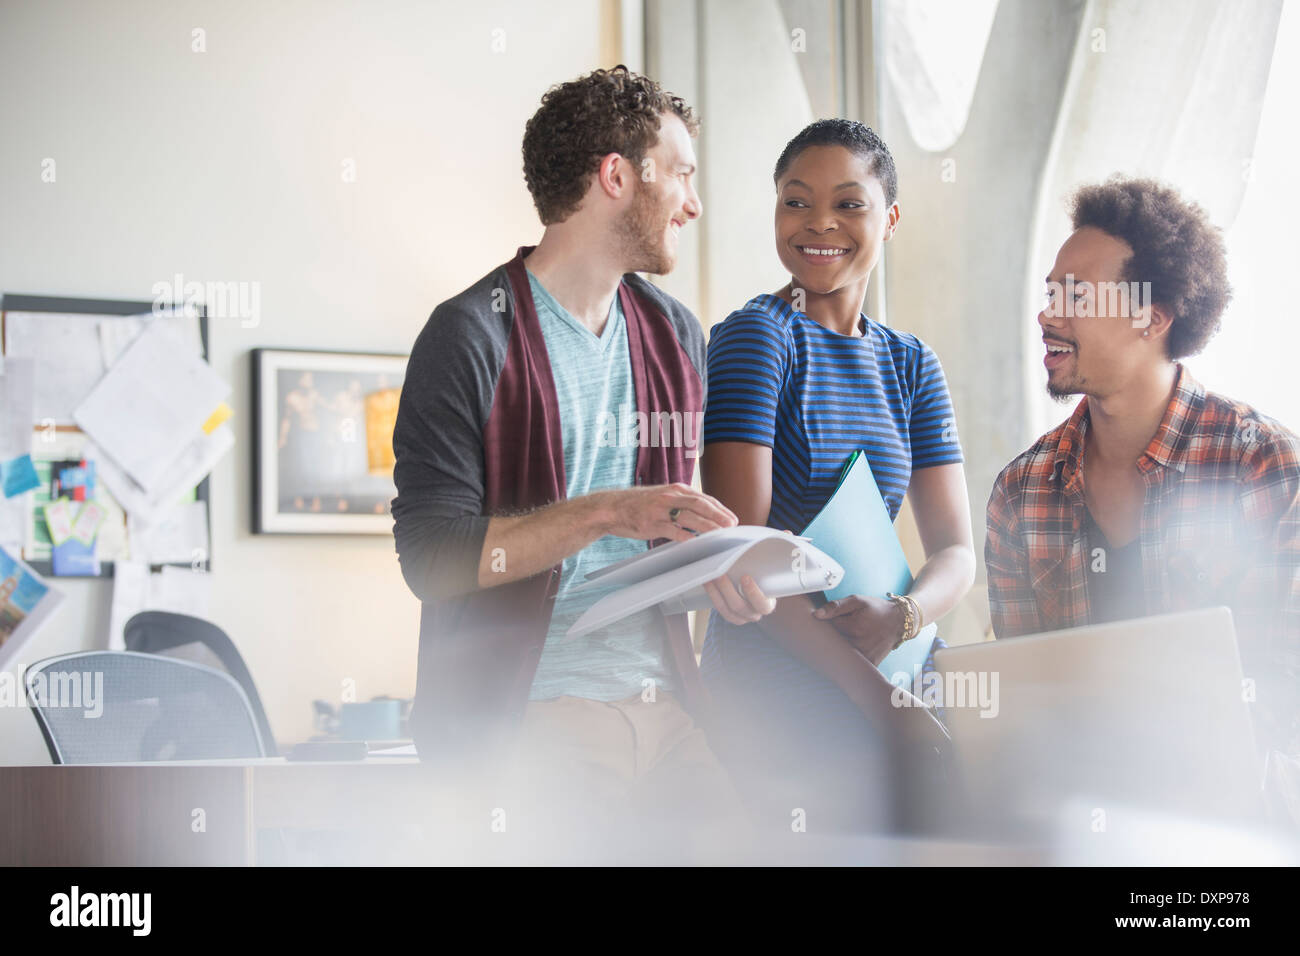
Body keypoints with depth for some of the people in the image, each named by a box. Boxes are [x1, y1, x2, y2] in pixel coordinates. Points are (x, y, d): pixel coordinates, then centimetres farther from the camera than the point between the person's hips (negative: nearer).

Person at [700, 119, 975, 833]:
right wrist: (880, 700, -21)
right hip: (774, 688, -6)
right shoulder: (756, 337, -6)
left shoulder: (910, 364, 12)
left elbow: (954, 551, 7)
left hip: (889, 671, 6)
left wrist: (902, 615, -18)